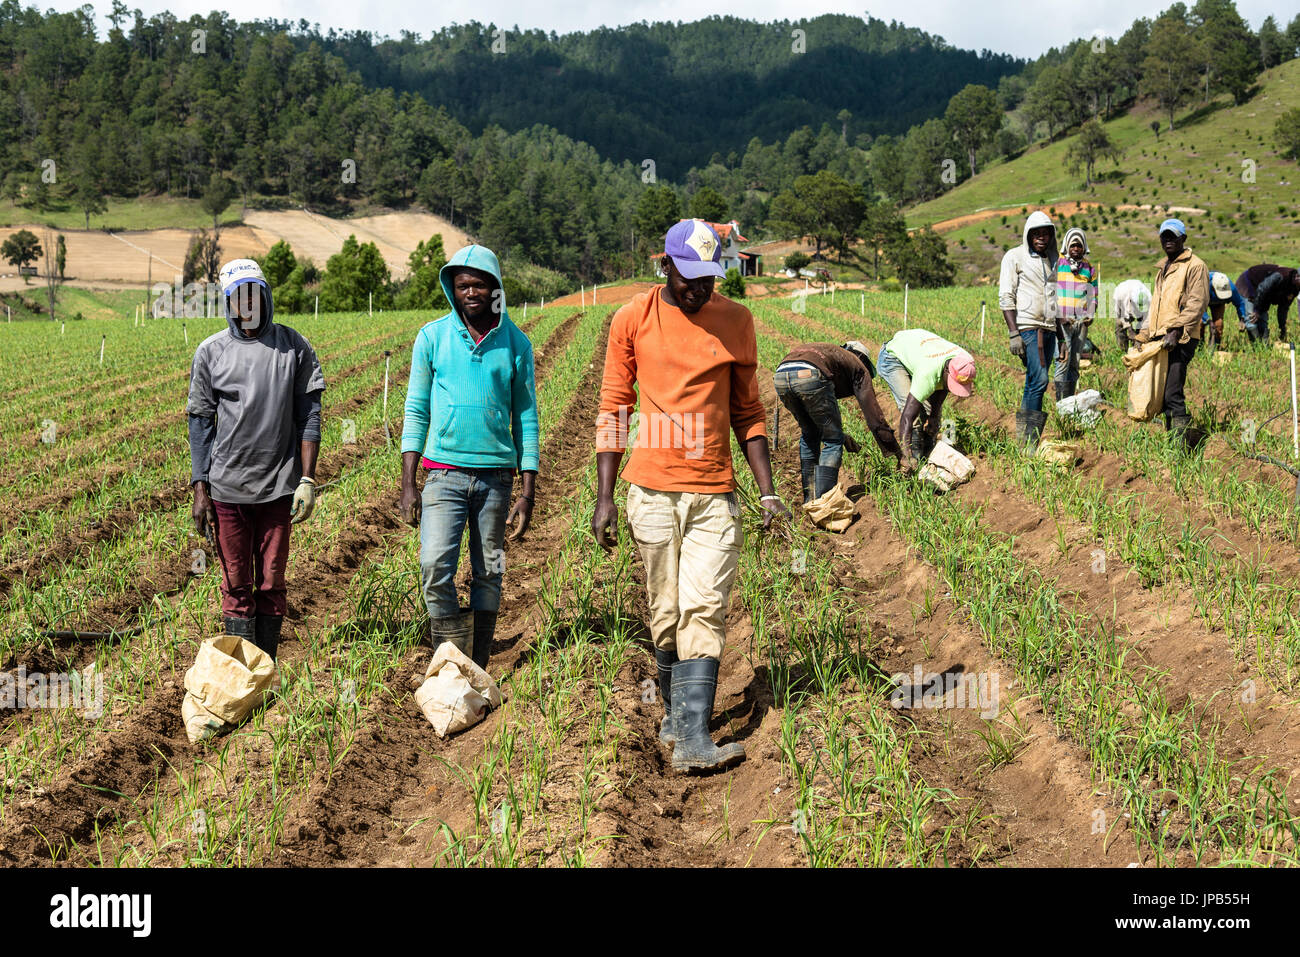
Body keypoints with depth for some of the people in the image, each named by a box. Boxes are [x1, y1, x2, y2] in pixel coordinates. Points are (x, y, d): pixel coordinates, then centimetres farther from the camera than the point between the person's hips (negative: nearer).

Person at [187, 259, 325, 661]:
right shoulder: (210, 352, 4)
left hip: (278, 486, 0)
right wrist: (200, 491, 0)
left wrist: (308, 480, -5)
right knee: (236, 585, 4)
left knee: (272, 583, 5)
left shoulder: (293, 347, 3)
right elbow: (200, 423, 5)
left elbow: (308, 415, 3)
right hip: (227, 487, 0)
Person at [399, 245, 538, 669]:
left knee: (488, 574, 6)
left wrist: (528, 491, 2)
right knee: (435, 566, -16)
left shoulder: (515, 343, 4)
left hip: (496, 475, 1)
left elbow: (526, 418, 7)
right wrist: (407, 483, -1)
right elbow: (417, 410, 5)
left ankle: (478, 672, 17)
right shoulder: (432, 337, 3)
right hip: (444, 473, -1)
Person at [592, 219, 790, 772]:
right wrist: (604, 497, -1)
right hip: (653, 490, -1)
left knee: (704, 611, -8)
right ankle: (675, 710, 24)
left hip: (715, 493, 1)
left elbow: (746, 410, 12)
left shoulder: (735, 321, 7)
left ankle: (691, 737, -12)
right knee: (666, 613, 4)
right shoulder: (632, 320, 1)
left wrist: (767, 491, 4)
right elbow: (613, 411, 4)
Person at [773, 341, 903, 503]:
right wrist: (898, 453, 27)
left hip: (780, 375, 6)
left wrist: (842, 435, 57)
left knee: (809, 435, 27)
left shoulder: (828, 351, 44)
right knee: (832, 441, 12)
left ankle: (809, 500, 27)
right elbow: (872, 412, 22)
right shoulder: (858, 367, 27)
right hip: (810, 376, -6)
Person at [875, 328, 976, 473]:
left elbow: (942, 388, -5)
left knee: (934, 407, -4)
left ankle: (928, 456, 9)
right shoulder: (928, 374, -45)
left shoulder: (965, 362, -26)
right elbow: (907, 417, -46)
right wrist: (907, 457, -48)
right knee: (908, 405, -24)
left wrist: (934, 416, -16)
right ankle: (915, 460, -17)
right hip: (892, 356, -6)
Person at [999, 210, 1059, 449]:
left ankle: (1023, 436, 8)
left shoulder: (1053, 259, 18)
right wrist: (1014, 334, -14)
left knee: (1033, 384, 5)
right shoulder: (1015, 256, 0)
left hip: (1049, 328, 6)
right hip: (1026, 327, -6)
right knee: (1039, 379, -17)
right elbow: (1006, 298, -5)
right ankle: (1029, 440, -16)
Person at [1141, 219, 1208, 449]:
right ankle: (1170, 437, 16)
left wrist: (1176, 331, -20)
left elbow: (1197, 303, -13)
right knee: (1161, 392, 8)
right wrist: (1147, 335, 23)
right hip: (1159, 339, 9)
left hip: (1180, 340, -9)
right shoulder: (1163, 268, 24)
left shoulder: (1195, 266, -3)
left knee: (1173, 393, -14)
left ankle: (1180, 444, -12)